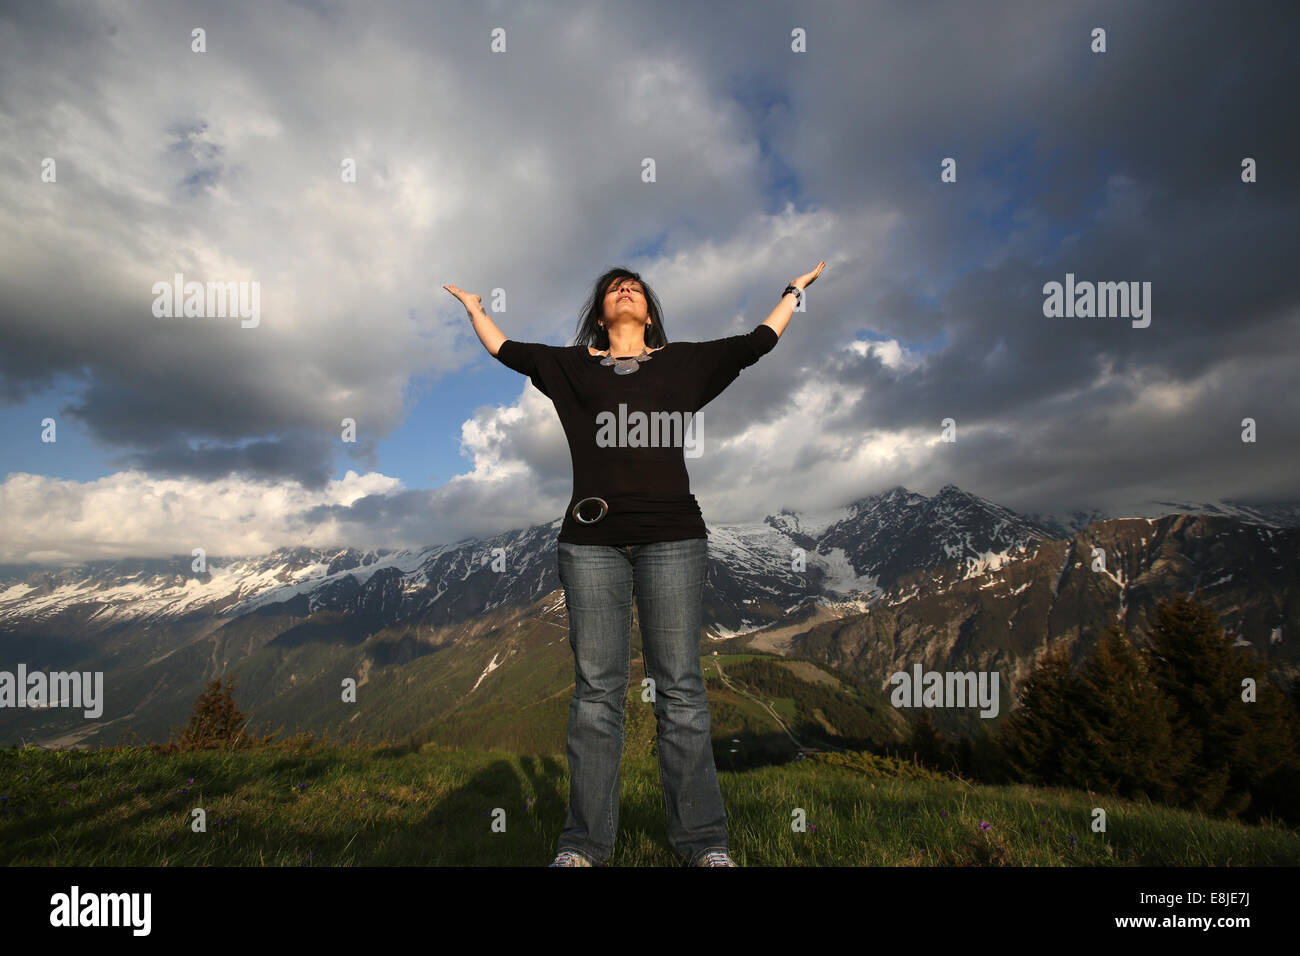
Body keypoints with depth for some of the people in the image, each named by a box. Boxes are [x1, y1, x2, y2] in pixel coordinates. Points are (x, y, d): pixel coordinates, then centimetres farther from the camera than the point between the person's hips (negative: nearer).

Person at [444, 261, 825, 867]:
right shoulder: (572, 364, 18)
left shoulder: (685, 361, 18)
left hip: (672, 537, 0)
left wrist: (795, 289, 36)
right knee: (596, 688, 1)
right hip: (592, 539, 1)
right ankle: (585, 843, 11)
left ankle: (703, 841, 10)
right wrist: (472, 305, 40)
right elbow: (506, 350, 26)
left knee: (679, 687, 0)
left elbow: (758, 342, 25)